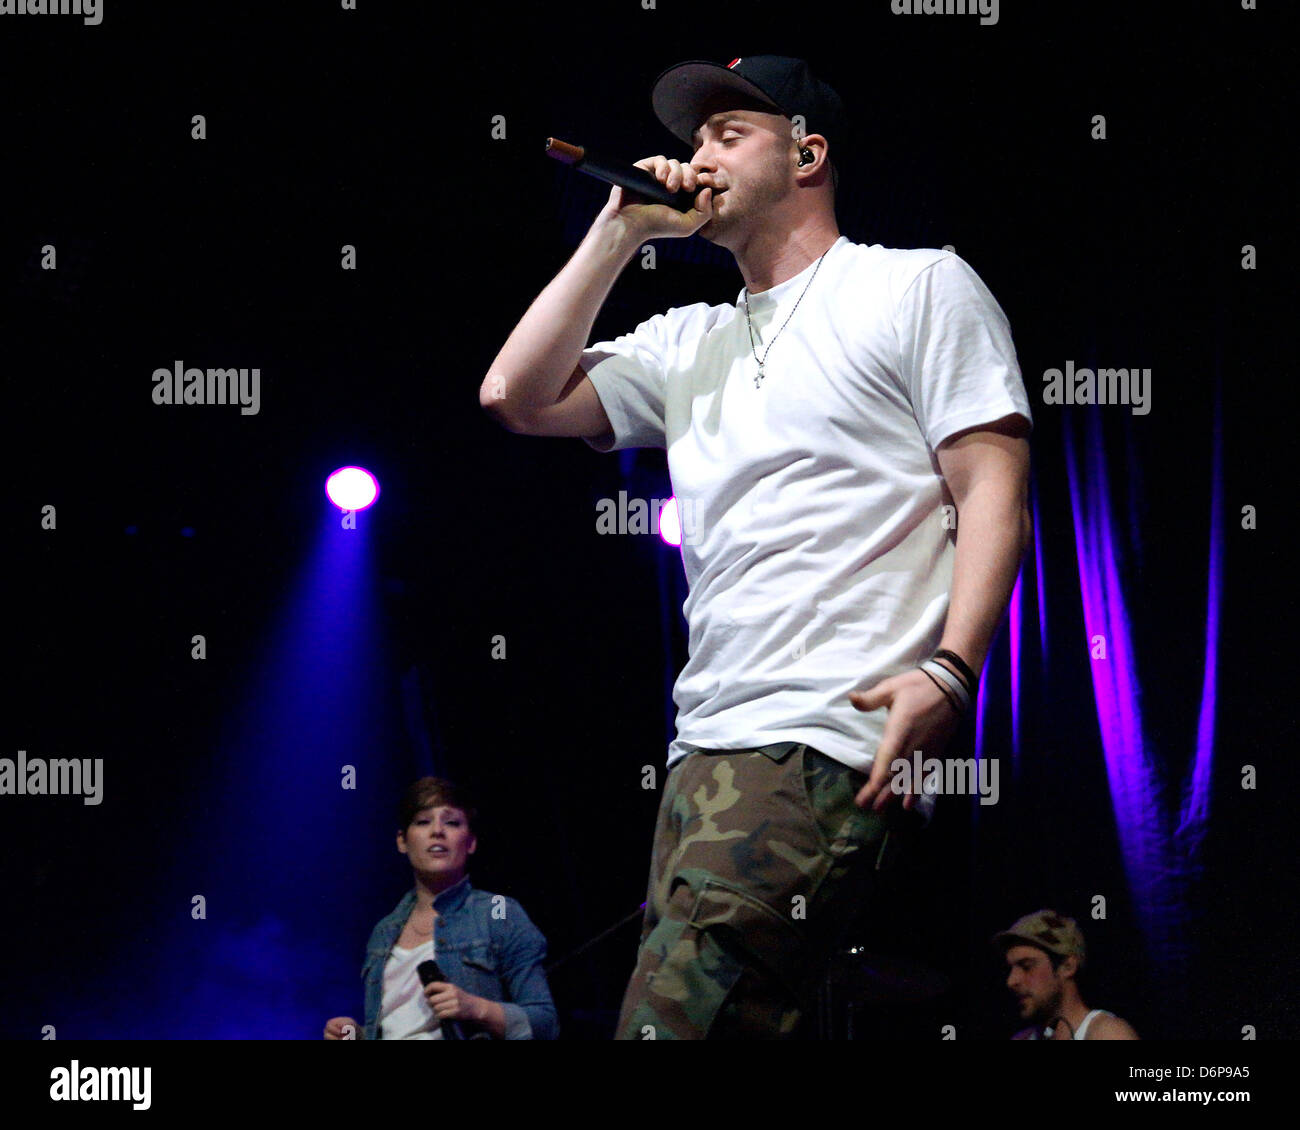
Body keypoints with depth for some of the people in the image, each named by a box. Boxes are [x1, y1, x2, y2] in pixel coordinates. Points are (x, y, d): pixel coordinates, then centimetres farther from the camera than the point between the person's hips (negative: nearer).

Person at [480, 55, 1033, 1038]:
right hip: (707, 752, 8)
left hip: (827, 739, -8)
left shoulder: (918, 286, 7)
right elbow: (516, 396, 18)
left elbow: (994, 485, -2)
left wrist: (948, 673, -17)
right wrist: (621, 232, 17)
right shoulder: (689, 344, 27)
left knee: (670, 1024, -23)